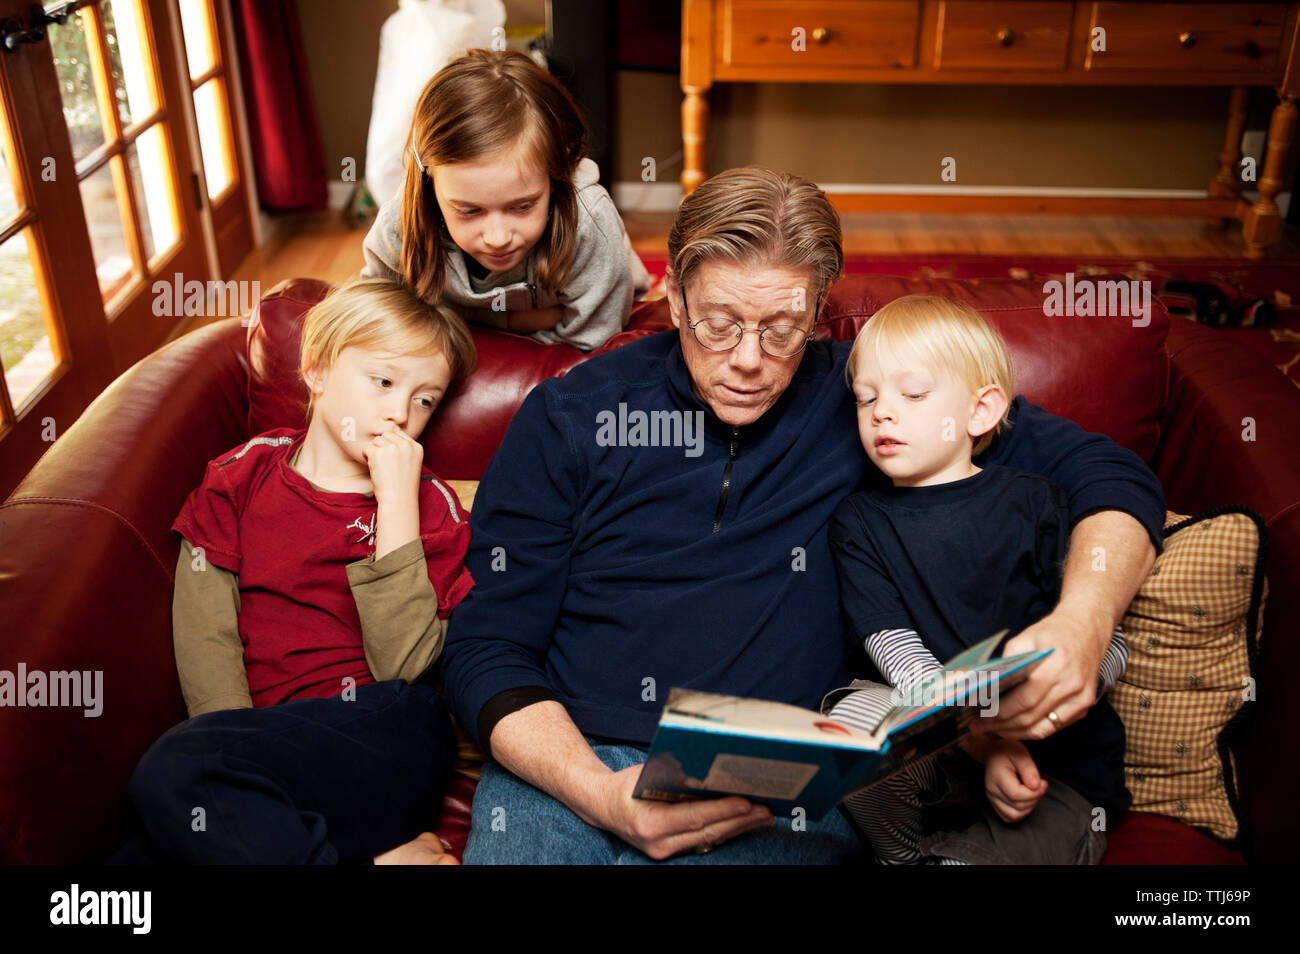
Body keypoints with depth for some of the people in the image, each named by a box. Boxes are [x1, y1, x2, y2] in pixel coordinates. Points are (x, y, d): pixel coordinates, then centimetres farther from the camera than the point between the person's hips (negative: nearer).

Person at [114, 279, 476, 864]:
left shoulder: (428, 507, 7)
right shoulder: (243, 477, 13)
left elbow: (402, 663, -7)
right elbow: (203, 640, 3)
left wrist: (395, 500, -9)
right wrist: (241, 750, -13)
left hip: (384, 733, -3)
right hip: (263, 734, 4)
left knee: (173, 777, -28)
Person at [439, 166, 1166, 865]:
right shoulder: (569, 417, 5)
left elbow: (1109, 475, 9)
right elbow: (486, 649, 3)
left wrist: (1083, 622, -13)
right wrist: (601, 795, -14)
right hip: (569, 764, 1)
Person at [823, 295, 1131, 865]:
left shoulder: (1035, 505, -1)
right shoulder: (859, 522, 4)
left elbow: (1108, 641, -6)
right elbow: (894, 650, -7)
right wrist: (982, 742, -24)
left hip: (1060, 760, -2)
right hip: (941, 746, 3)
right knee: (854, 718, -29)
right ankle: (903, 856, -5)